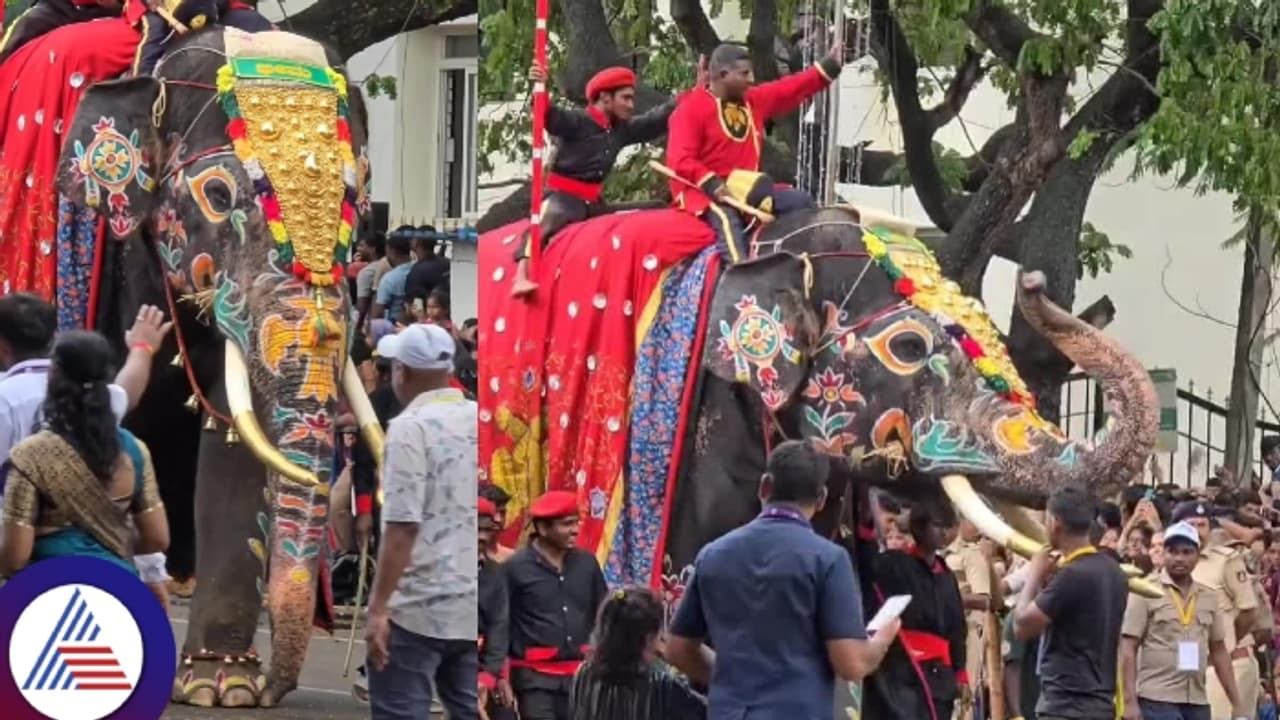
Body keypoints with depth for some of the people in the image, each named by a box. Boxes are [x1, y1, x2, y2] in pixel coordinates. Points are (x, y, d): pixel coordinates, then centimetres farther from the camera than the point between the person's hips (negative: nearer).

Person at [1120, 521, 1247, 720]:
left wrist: (1237, 704, 14)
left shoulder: (1209, 597, 11)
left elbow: (1219, 651, 17)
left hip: (1197, 702, 5)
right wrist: (1130, 701, -13)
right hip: (1157, 700, -5)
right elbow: (1128, 650, -5)